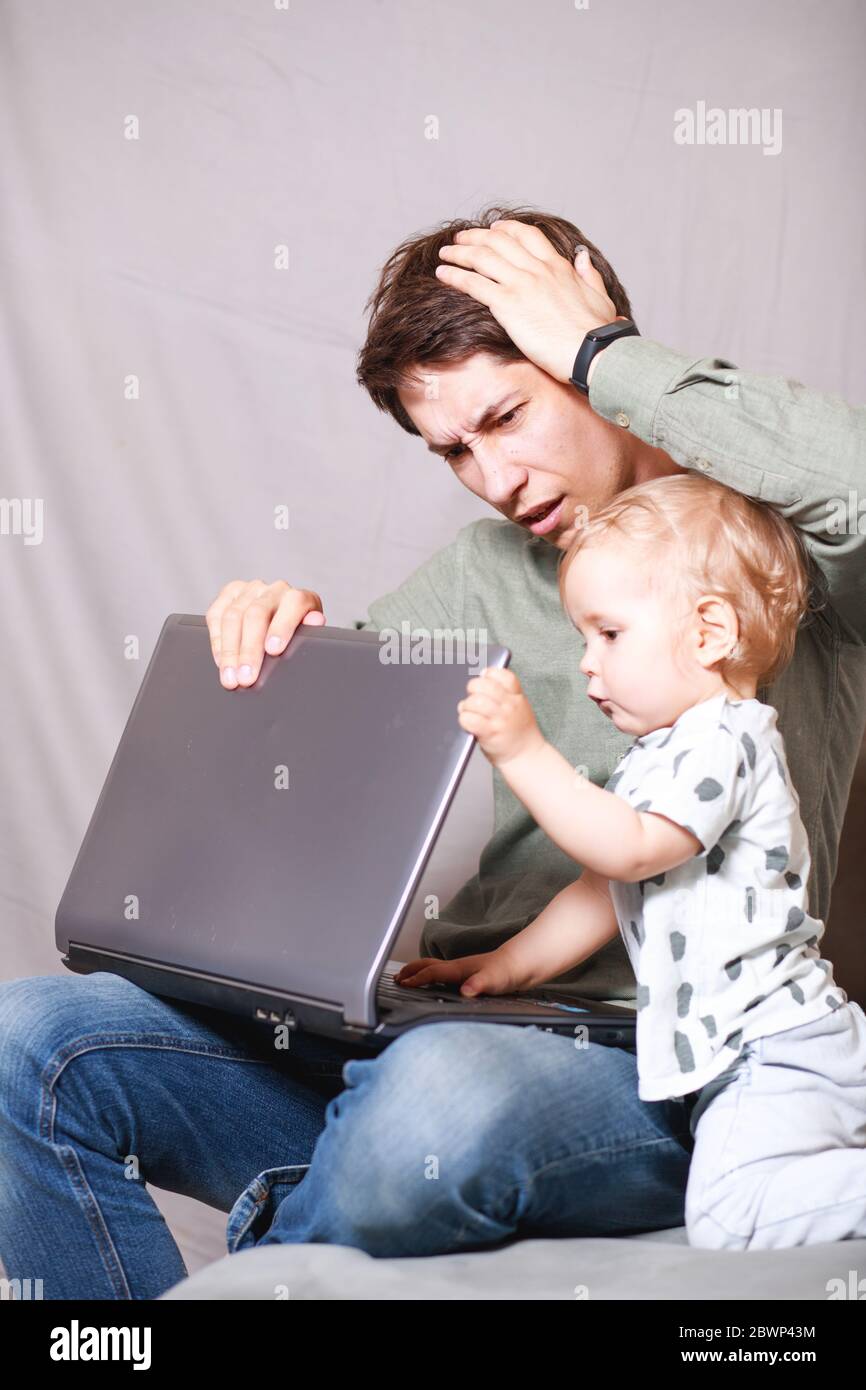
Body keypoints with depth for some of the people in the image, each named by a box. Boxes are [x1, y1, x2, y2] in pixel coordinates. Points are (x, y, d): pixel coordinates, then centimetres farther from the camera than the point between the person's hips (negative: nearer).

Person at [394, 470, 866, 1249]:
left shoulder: (723, 742, -12)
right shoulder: (663, 755, 20)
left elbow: (625, 849, -24)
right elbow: (604, 891, 24)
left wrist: (523, 751, -27)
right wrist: (509, 966, 19)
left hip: (778, 1049, -11)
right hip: (738, 1056, 11)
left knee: (732, 1219, -24)